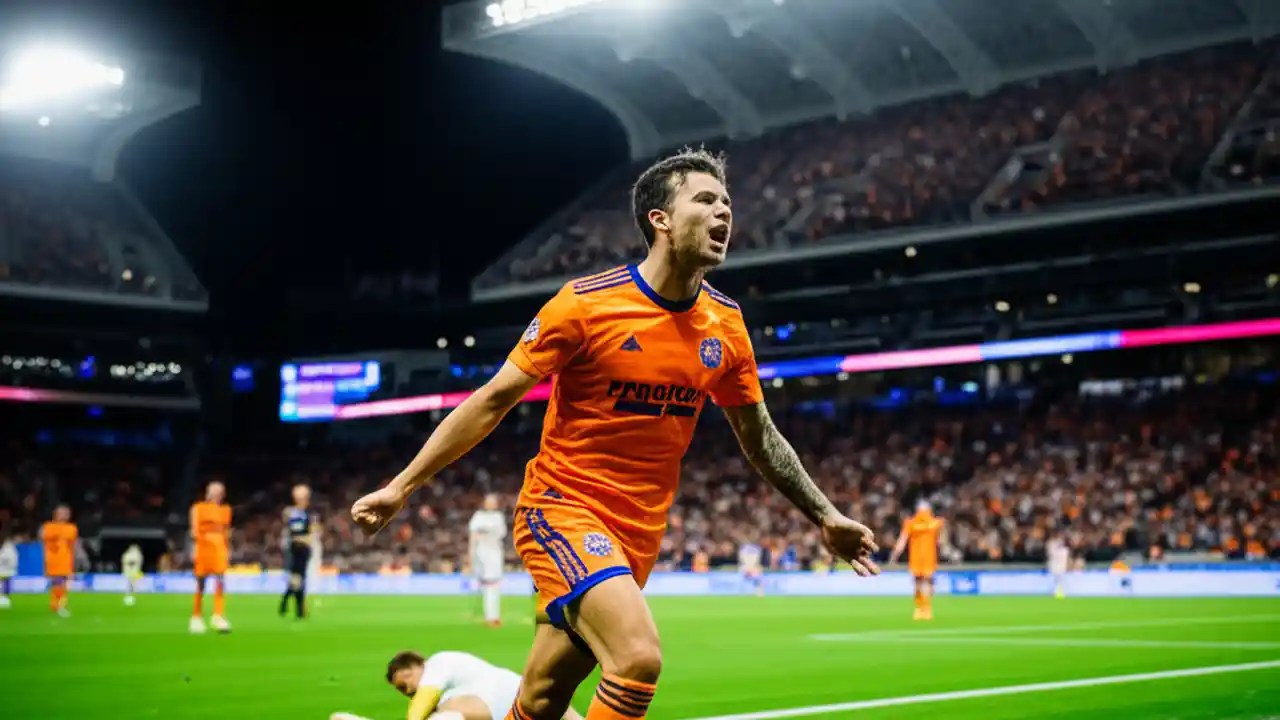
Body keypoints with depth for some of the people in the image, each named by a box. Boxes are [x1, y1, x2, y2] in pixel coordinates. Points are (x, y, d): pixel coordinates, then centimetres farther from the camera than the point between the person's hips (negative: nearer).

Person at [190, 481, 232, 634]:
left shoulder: (226, 510, 12)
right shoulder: (198, 508, 1)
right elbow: (194, 531, -3)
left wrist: (228, 550, 17)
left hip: (220, 549, 3)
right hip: (203, 548, -3)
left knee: (220, 582, -10)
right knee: (200, 584, 4)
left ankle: (218, 616, -10)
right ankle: (196, 617, 15)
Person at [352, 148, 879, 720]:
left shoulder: (725, 325, 1)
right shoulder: (586, 303, -14)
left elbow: (759, 438, 15)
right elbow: (493, 402, -8)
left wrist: (825, 517, 13)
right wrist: (401, 487, -9)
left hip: (637, 533, 5)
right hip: (562, 507, -5)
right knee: (639, 658, -27)